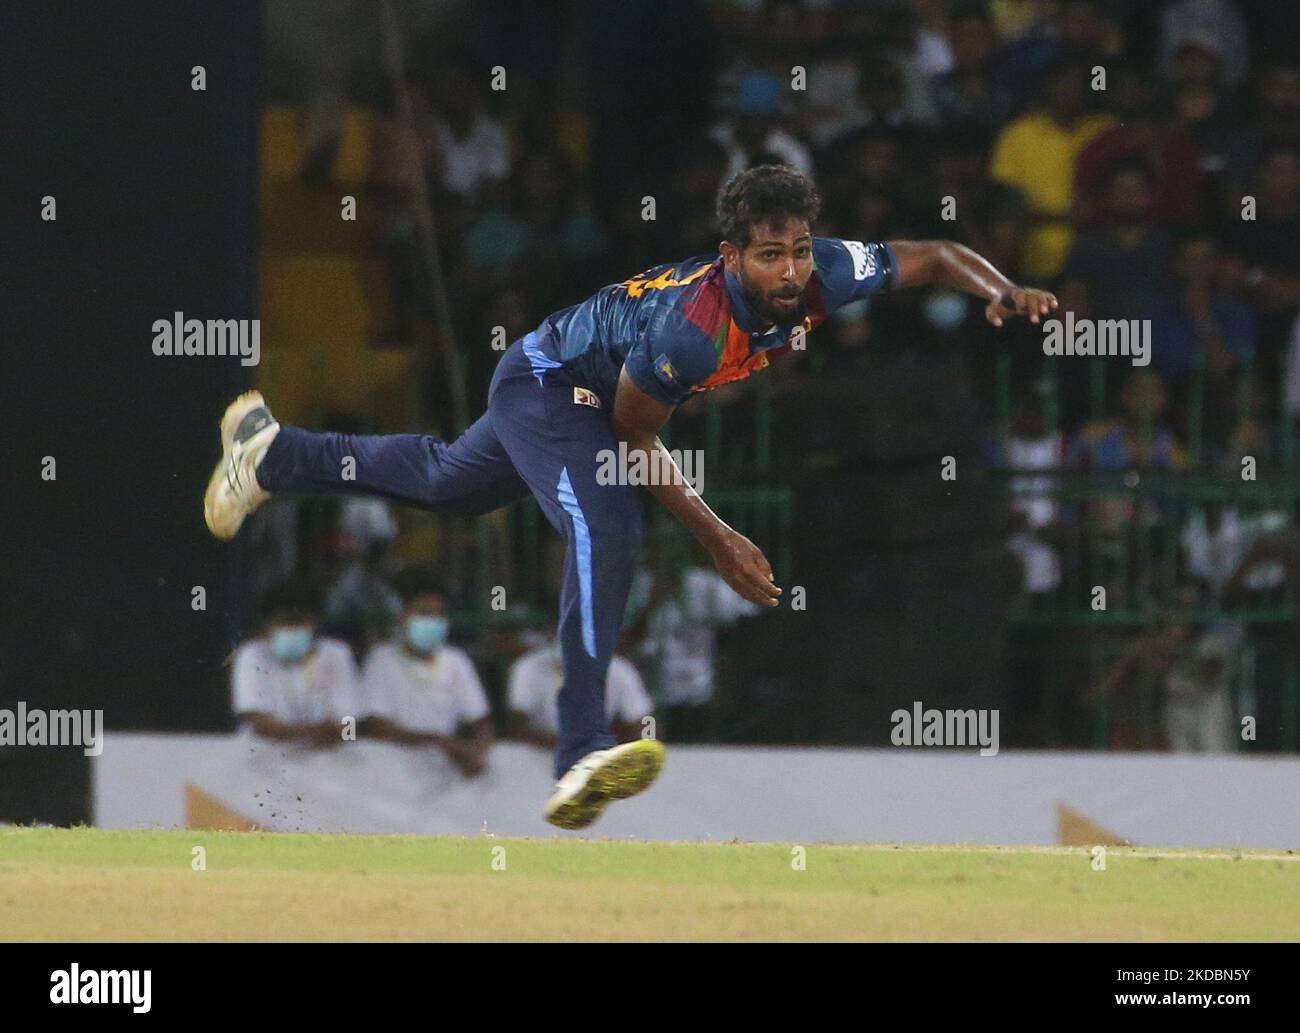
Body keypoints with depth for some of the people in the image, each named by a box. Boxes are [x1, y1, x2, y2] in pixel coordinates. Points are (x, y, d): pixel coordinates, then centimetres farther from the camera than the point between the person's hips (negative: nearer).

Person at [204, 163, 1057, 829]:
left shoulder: (826, 277, -25)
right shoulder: (692, 323, -40)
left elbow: (934, 257, -9)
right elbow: (634, 434, -25)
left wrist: (1000, 293, -30)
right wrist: (718, 540, -26)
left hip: (572, 390, 8)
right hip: (548, 384, -8)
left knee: (446, 484, 29)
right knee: (606, 533, -33)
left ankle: (275, 455, 52)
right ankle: (583, 760, -39)